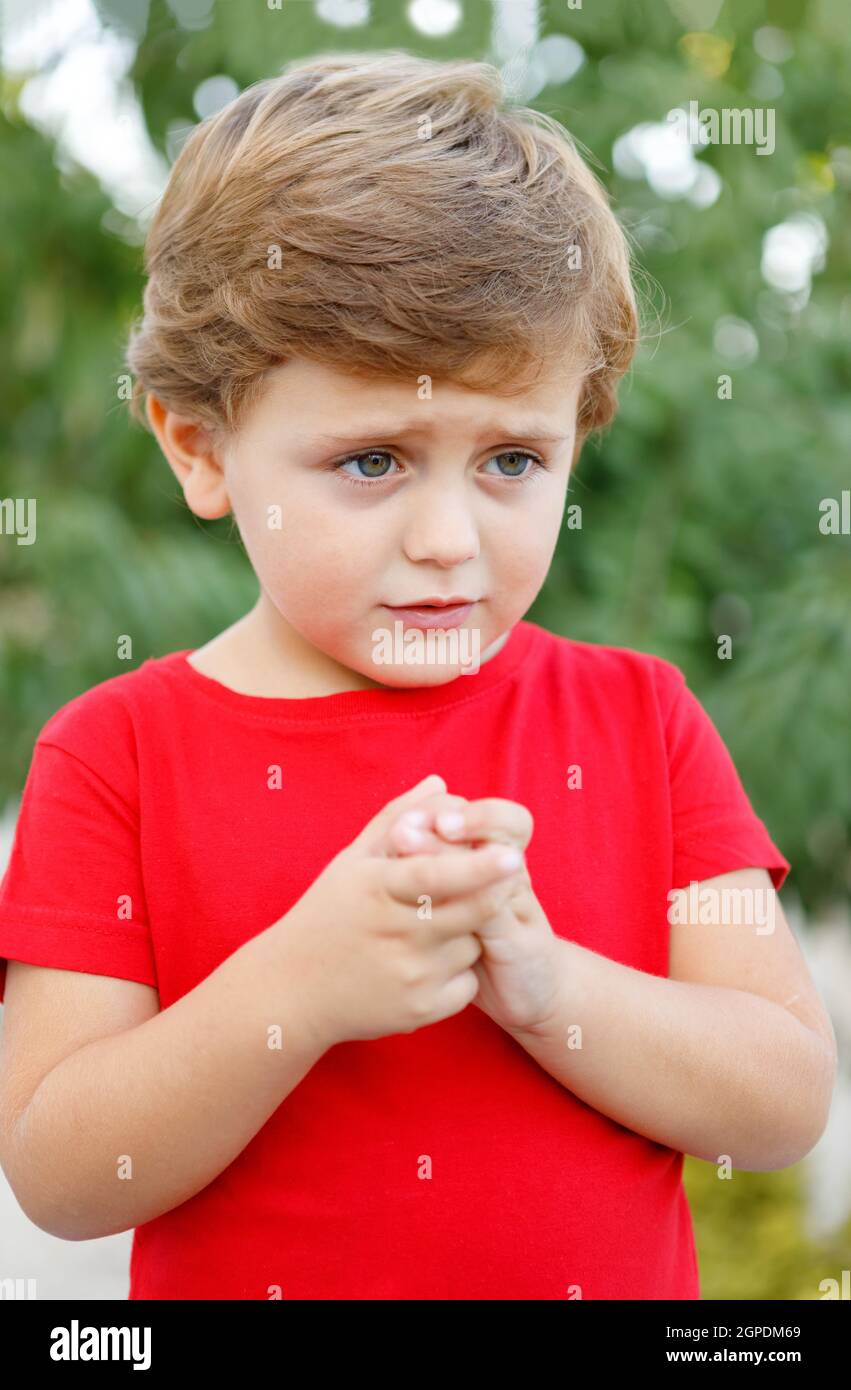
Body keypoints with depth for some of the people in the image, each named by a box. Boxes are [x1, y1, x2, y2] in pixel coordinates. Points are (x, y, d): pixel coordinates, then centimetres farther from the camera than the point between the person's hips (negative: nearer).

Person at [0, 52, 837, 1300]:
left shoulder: (638, 720, -5)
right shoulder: (120, 753, -11)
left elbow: (788, 1101, -10)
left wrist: (541, 982, -25)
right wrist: (299, 986, -29)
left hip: (613, 1280, 1)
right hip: (241, 1279, -1)